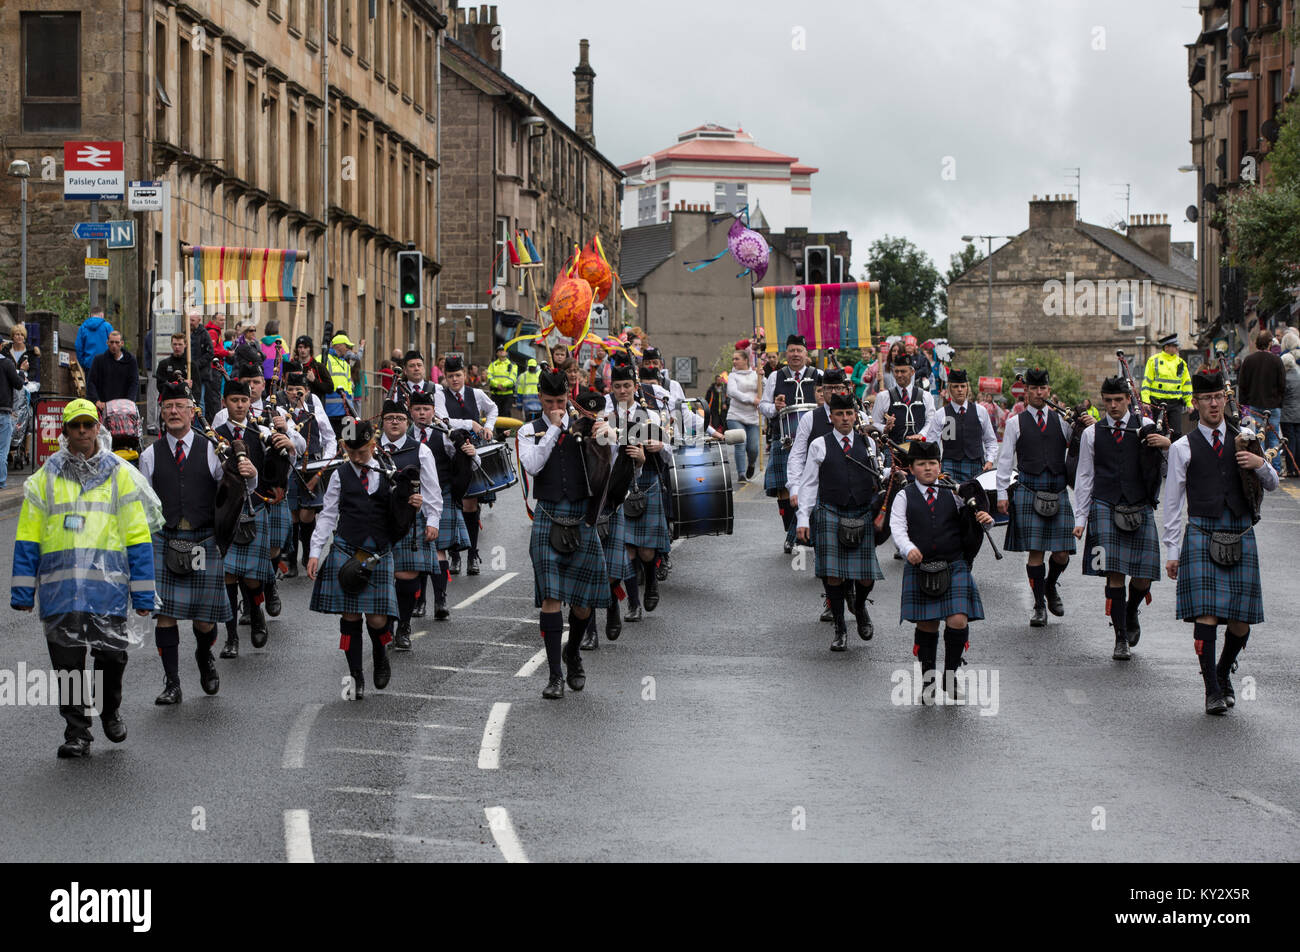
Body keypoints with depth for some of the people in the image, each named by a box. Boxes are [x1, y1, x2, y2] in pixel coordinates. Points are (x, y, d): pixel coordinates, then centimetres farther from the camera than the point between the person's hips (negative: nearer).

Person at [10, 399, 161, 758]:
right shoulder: (45, 478, 11)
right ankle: (76, 733, 9)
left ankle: (111, 711, 28)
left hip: (108, 580, -1)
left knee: (111, 654, 0)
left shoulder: (120, 474, 9)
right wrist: (23, 591, 4)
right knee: (67, 661, -1)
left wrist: (142, 593, 2)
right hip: (60, 584, 1)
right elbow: (28, 538, 10)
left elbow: (138, 536, 7)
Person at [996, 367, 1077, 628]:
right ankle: (1039, 605, 8)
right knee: (1035, 551, -4)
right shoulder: (1016, 423, 7)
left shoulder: (1062, 420, 11)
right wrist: (1002, 493, 1)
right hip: (1028, 490, -2)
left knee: (1062, 553, -2)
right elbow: (1005, 459, 7)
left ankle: (1050, 586, 29)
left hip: (1058, 489, 2)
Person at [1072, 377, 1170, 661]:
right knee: (1114, 574, -9)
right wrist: (1080, 519, 7)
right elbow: (1084, 478, 12)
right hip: (1105, 507, 0)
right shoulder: (1092, 434, 9)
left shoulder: (1146, 426, 7)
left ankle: (1131, 614, 30)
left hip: (1140, 508, 1)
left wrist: (1167, 444, -10)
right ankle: (1121, 639, -3)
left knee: (1143, 577, -2)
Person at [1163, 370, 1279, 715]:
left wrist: (1261, 466, -4)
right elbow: (1172, 502, 5)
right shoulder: (1183, 448, 5)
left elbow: (1272, 485, 20)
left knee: (1241, 619, 2)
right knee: (1206, 613, -12)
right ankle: (1212, 690, -6)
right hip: (1202, 534, -3)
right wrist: (1172, 551, 0)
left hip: (1241, 535, 3)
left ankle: (1224, 674, 27)